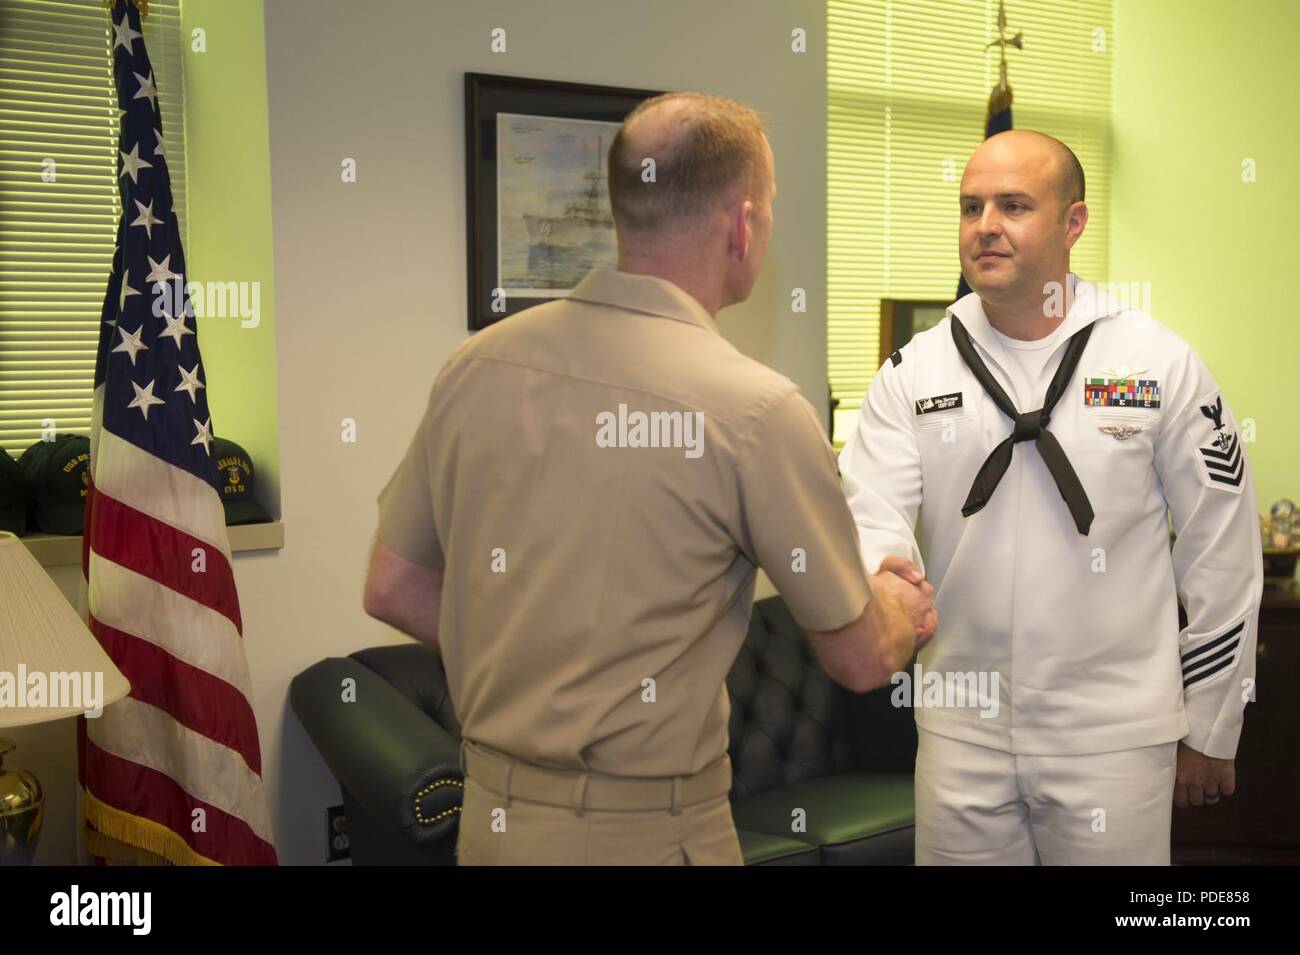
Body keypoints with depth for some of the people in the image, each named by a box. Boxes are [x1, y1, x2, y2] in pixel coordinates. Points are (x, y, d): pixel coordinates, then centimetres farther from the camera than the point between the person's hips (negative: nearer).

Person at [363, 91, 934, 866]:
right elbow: (860, 660, -7)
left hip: (489, 817, 5)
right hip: (642, 830, -5)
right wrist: (900, 607, 15)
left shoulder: (475, 365, -5)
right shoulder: (755, 409, -18)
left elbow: (393, 589, 5)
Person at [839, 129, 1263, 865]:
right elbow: (870, 520, -7)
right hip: (959, 730, 2)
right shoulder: (913, 373, 1)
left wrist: (1210, 731, 3)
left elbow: (1221, 554, 0)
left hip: (1114, 736, -1)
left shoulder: (1160, 363, -4)